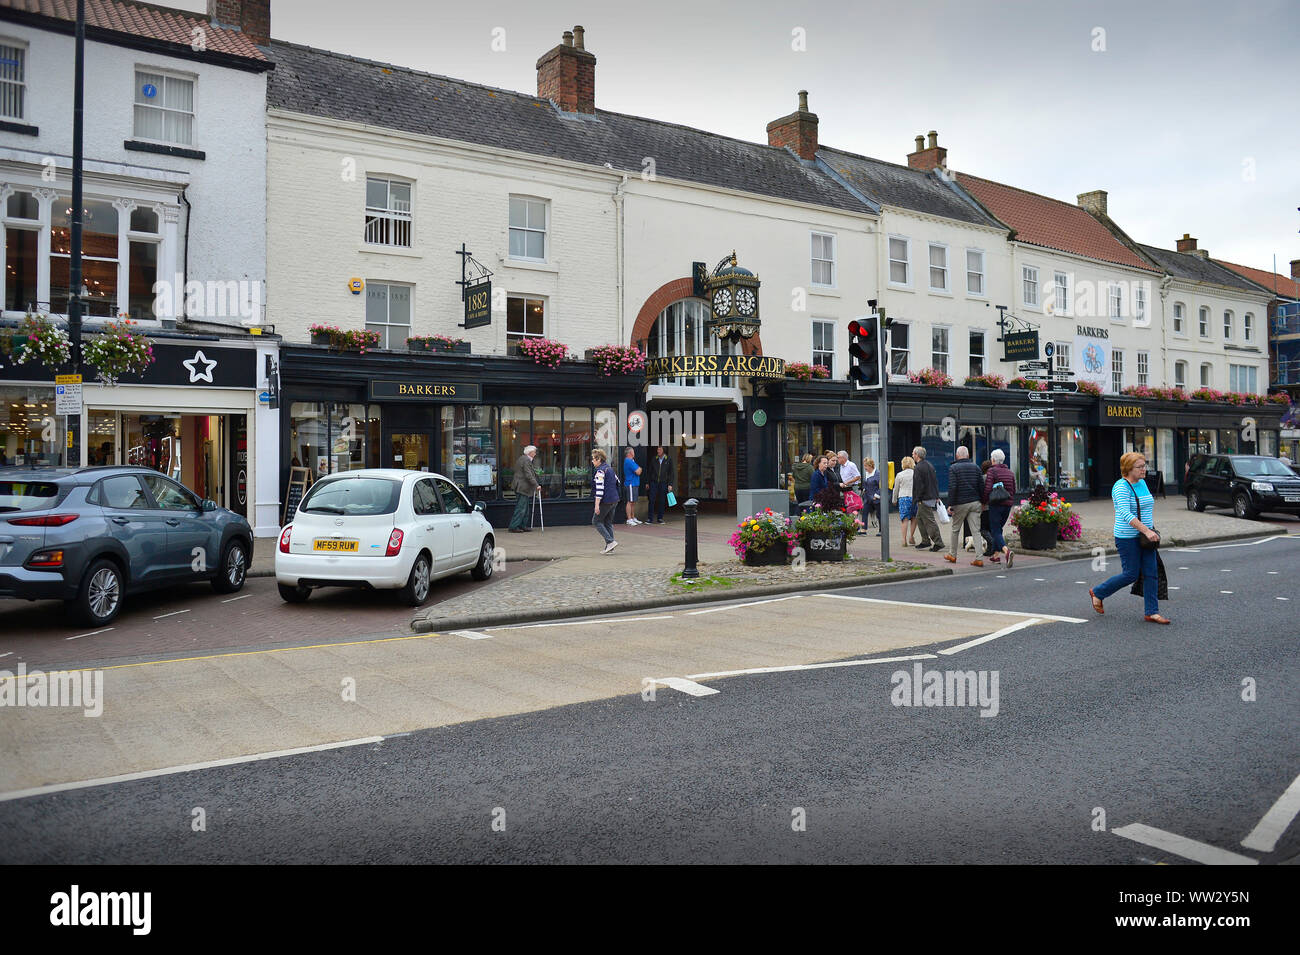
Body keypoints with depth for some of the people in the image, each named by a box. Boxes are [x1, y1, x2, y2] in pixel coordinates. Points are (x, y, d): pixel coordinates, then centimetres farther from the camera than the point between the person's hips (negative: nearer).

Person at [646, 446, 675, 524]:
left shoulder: (668, 460, 1)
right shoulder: (654, 459, 6)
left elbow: (672, 473, 1)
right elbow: (650, 471, 12)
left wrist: (670, 484, -6)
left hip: (663, 483, -1)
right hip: (654, 482, 1)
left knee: (662, 501, 3)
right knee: (651, 500, -6)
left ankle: (660, 518, 13)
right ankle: (650, 518, -1)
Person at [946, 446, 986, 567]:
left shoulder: (953, 468, -6)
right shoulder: (975, 467, 7)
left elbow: (952, 487, -14)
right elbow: (981, 486, 8)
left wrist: (950, 504, -11)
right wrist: (982, 501, 18)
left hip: (960, 503, -3)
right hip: (975, 503, 3)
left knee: (956, 529, 13)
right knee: (976, 531, 1)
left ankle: (952, 555, 23)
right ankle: (979, 559, -5)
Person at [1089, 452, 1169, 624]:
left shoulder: (1142, 483, 10)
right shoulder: (1121, 487, -16)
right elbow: (1126, 514, -26)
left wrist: (1151, 528, 16)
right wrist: (1146, 531, -32)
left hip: (1144, 535, 8)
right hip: (1128, 538, -8)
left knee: (1151, 574, 2)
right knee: (1131, 574, -1)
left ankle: (1152, 613, 6)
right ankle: (1097, 593, 19)